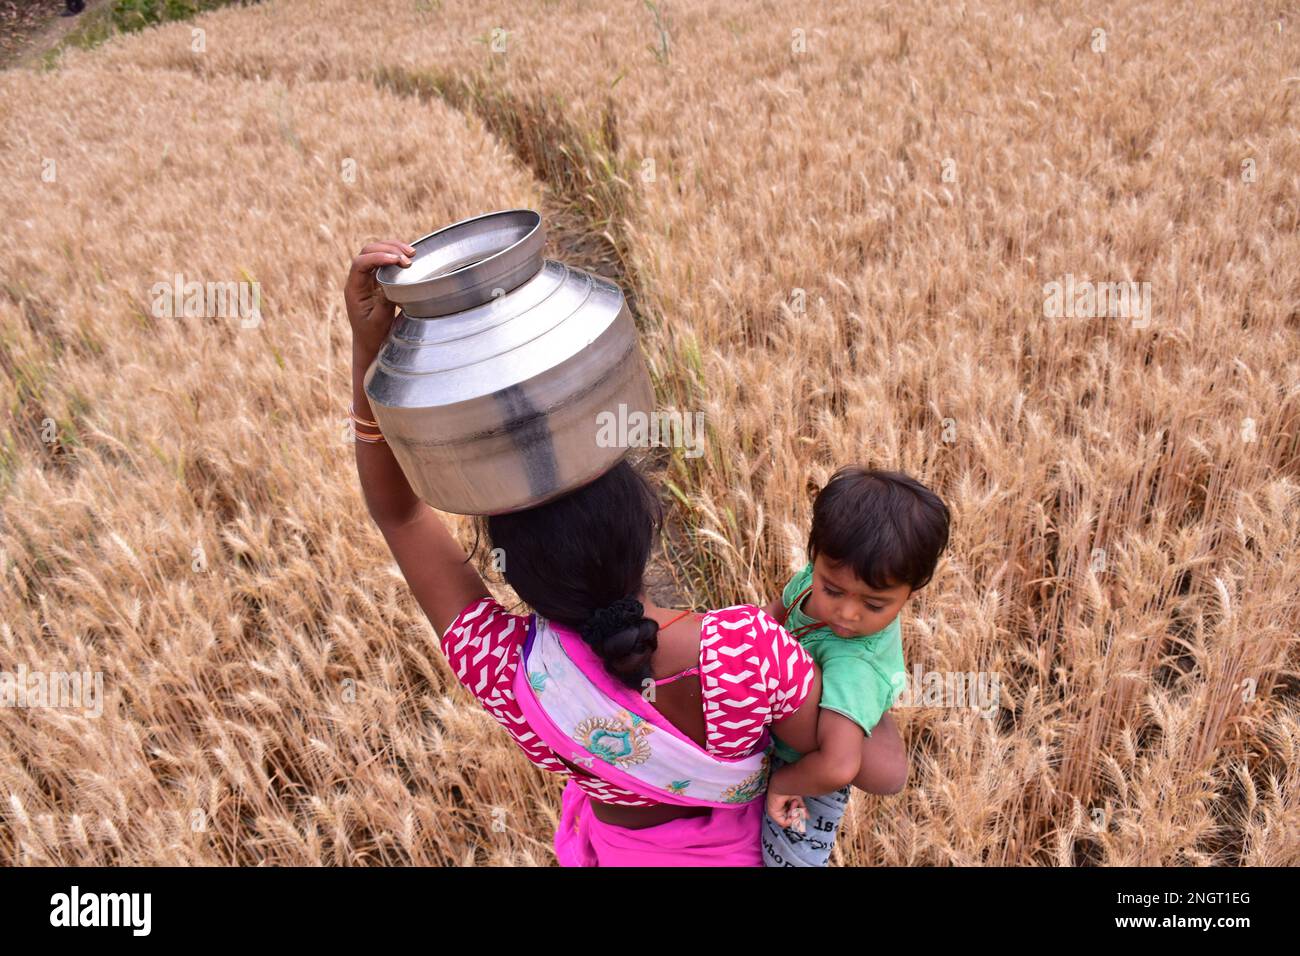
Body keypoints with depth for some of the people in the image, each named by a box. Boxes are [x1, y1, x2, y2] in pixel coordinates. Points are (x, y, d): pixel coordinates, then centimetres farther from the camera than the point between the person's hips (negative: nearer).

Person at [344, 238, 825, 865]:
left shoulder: (505, 677, -39)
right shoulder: (750, 649, -43)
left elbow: (396, 512, -28)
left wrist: (367, 342, -39)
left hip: (624, 848, 1)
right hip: (753, 844, 0)